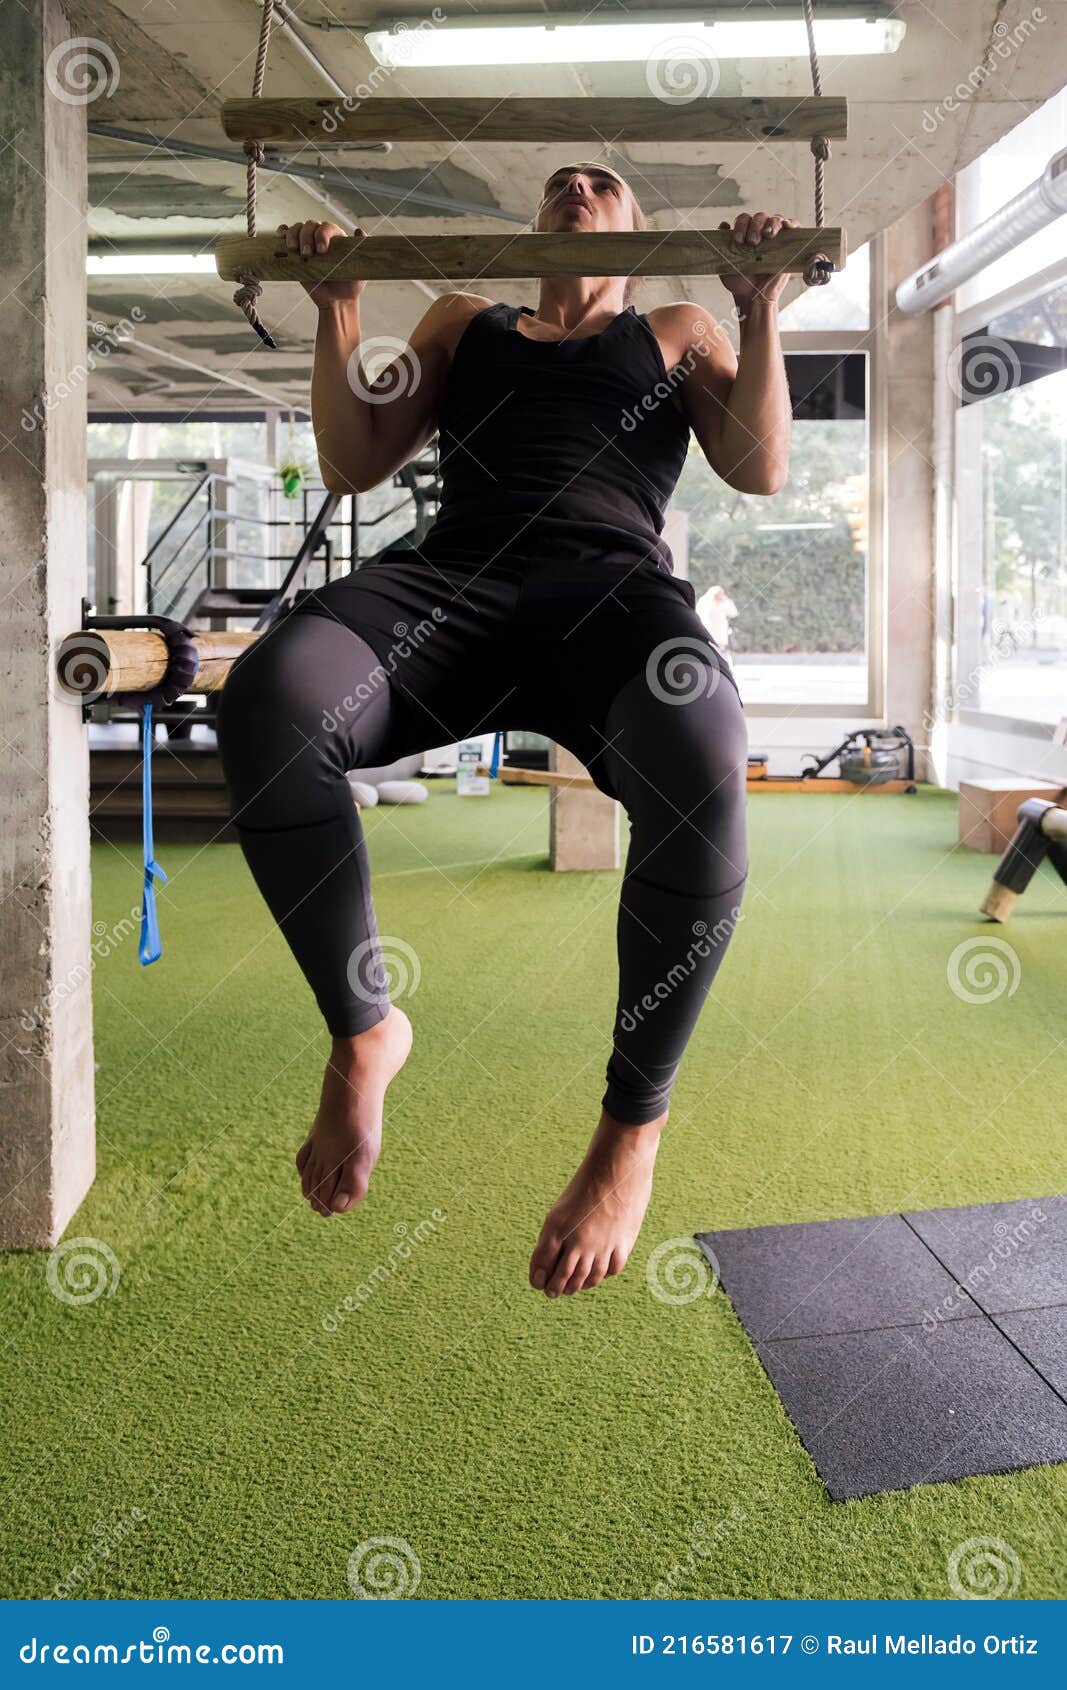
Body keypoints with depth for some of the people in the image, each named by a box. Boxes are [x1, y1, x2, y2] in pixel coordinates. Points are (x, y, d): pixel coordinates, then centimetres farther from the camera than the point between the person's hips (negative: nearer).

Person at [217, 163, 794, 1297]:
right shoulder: (462, 322, 33)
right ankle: (362, 1032, -15)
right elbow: (353, 465, 25)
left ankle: (634, 1124, -20)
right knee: (267, 697, -35)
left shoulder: (675, 332, 30)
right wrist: (337, 310, 16)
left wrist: (760, 311, 9)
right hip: (453, 577, 2)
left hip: (615, 581, -1)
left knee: (698, 747, -40)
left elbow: (760, 470, 16)